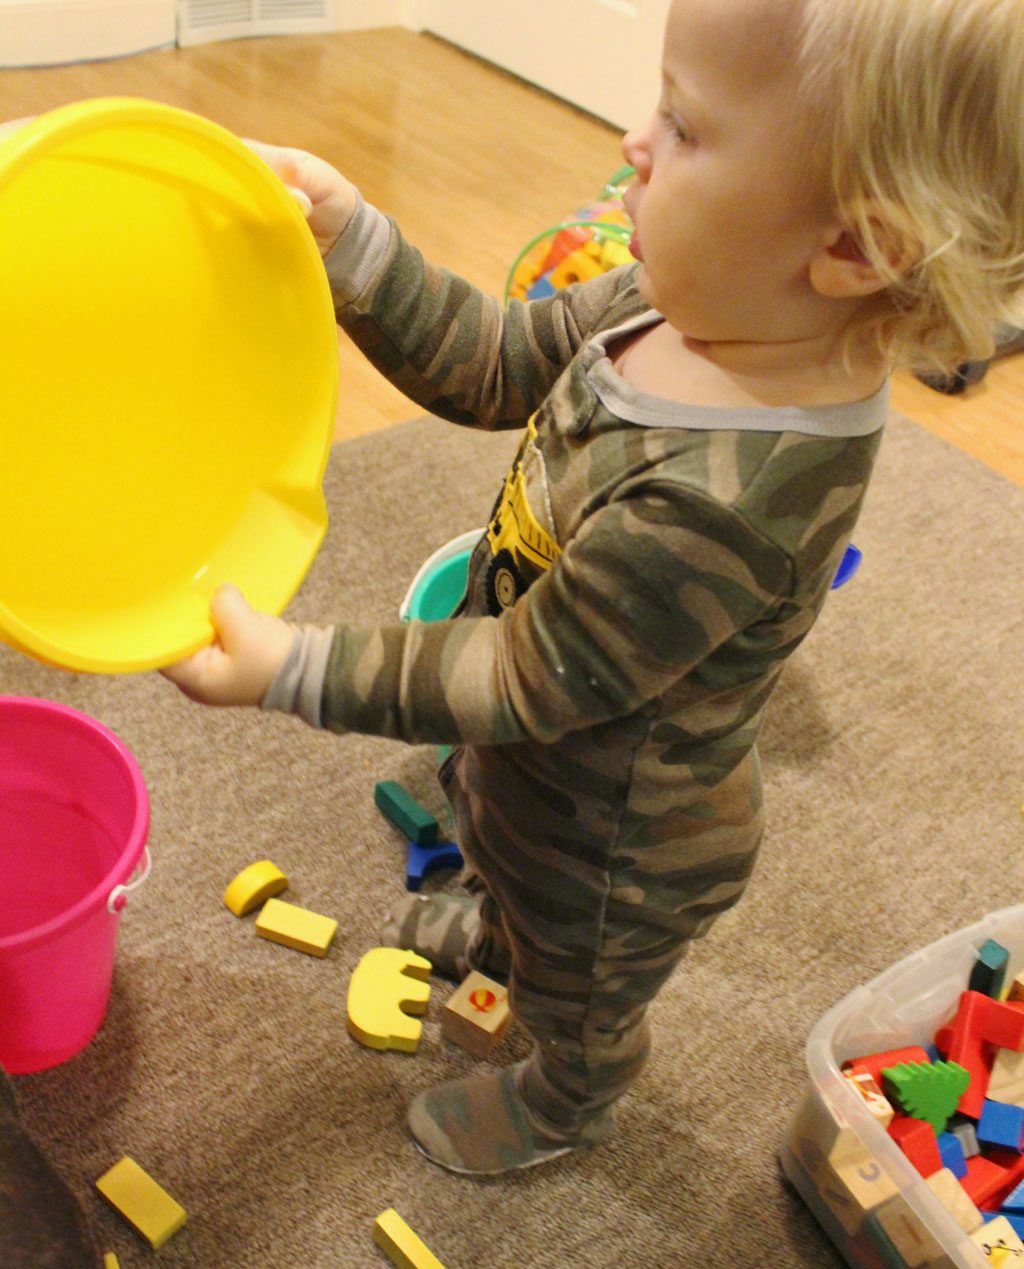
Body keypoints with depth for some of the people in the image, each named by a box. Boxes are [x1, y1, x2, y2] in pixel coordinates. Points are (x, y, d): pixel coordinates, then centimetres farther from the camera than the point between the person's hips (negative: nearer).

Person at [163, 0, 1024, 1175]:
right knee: (488, 835, 41)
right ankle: (492, 928, 77)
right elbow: (496, 368, -7)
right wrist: (351, 242, -18)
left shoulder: (717, 504, -46)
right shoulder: (685, 305, -20)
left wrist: (295, 669, -29)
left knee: (578, 998, 29)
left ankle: (562, 1105, 64)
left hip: (614, 848, -7)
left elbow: (527, 682, -33)